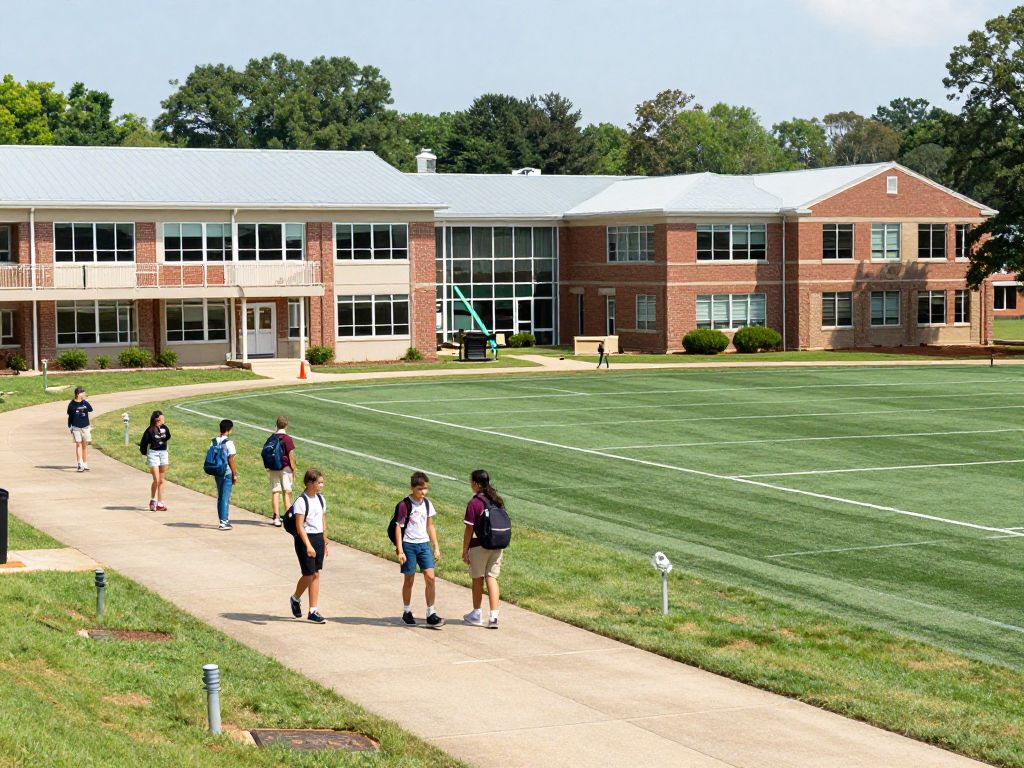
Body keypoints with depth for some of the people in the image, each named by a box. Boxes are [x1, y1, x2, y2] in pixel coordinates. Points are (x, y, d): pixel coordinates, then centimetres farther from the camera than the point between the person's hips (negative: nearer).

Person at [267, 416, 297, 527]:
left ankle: (276, 517, -1)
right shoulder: (287, 439, -11)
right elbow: (291, 456, -12)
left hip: (272, 468, 4)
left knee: (275, 492, 3)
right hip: (285, 468, -4)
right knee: (287, 492, 1)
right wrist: (294, 469, -4)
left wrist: (268, 469, 19)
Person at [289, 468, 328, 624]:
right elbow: (299, 526, -18)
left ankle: (313, 611, 9)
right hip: (305, 539, -7)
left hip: (319, 538, 7)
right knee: (309, 574, -3)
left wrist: (325, 542, 18)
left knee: (316, 574, 6)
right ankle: (296, 598, 24)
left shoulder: (320, 499, 8)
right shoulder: (302, 501, -14)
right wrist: (308, 545, -25)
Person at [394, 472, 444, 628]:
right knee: (409, 580, 5)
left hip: (424, 544, 4)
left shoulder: (427, 503, 7)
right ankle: (407, 612, 21)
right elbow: (398, 527, -8)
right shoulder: (404, 505, -10)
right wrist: (400, 550, -12)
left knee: (430, 577, -6)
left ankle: (431, 614, -2)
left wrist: (436, 547, 14)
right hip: (409, 545, -4)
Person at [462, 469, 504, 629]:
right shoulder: (498, 501, 4)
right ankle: (493, 616, -1)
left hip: (479, 546, -5)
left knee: (477, 579, 10)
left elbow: (469, 529, -12)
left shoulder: (474, 503, -14)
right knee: (491, 578, 7)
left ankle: (476, 615, 23)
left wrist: (465, 551, -6)